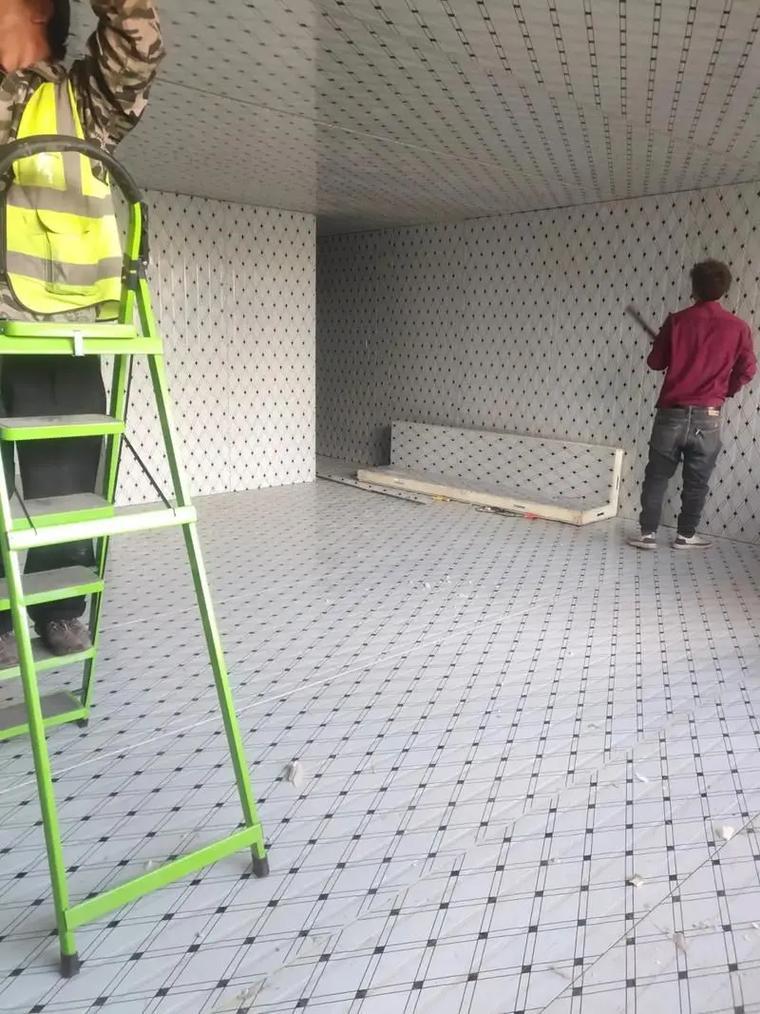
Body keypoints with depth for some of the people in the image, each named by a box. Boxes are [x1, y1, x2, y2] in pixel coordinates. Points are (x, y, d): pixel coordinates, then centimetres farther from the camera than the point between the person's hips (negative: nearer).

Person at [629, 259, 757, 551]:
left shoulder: (677, 321, -4)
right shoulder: (738, 327, -2)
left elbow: (655, 362, 3)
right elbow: (747, 371, 3)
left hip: (672, 412, 0)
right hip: (707, 416, 1)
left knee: (657, 476, 10)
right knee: (697, 481, 12)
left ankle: (648, 533, 11)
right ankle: (686, 536, 20)